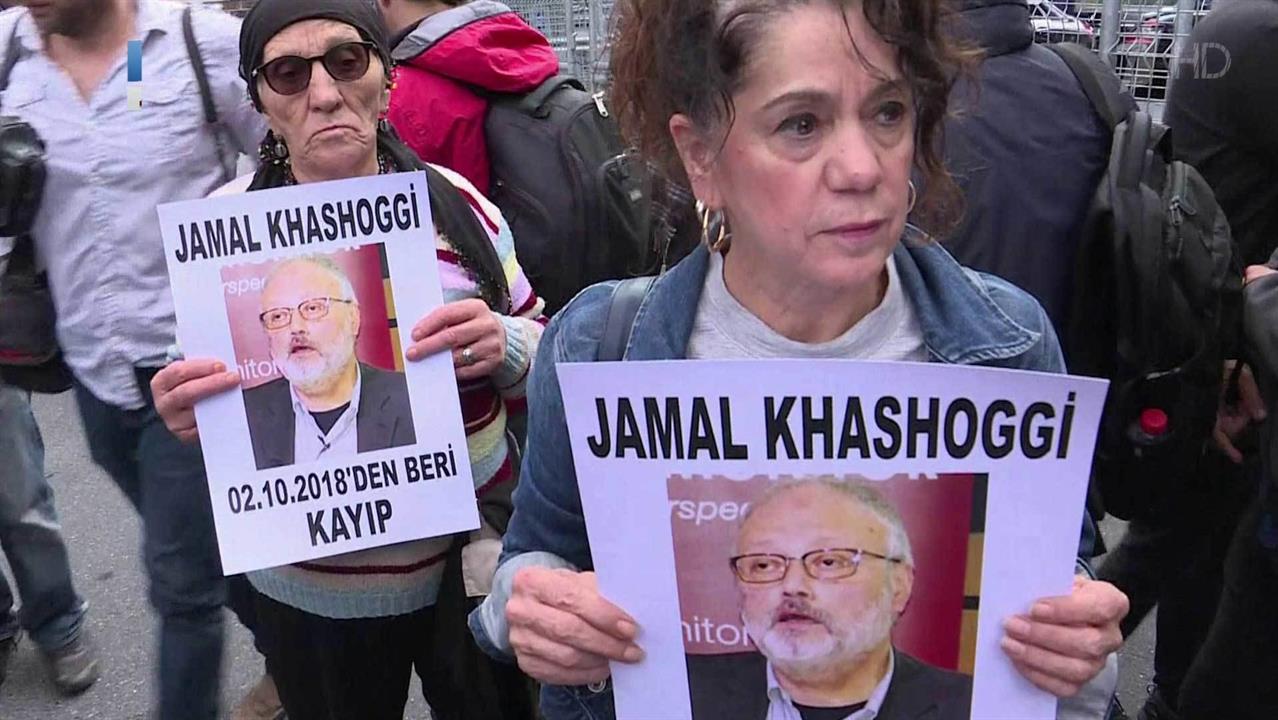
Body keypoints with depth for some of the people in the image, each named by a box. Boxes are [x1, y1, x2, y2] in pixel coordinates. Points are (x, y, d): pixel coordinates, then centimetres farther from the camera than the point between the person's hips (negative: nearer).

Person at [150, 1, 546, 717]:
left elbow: (542, 357, 2)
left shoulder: (455, 201, -6)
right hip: (311, 588, 0)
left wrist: (504, 347, -20)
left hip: (476, 558, 1)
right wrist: (190, 412, -21)